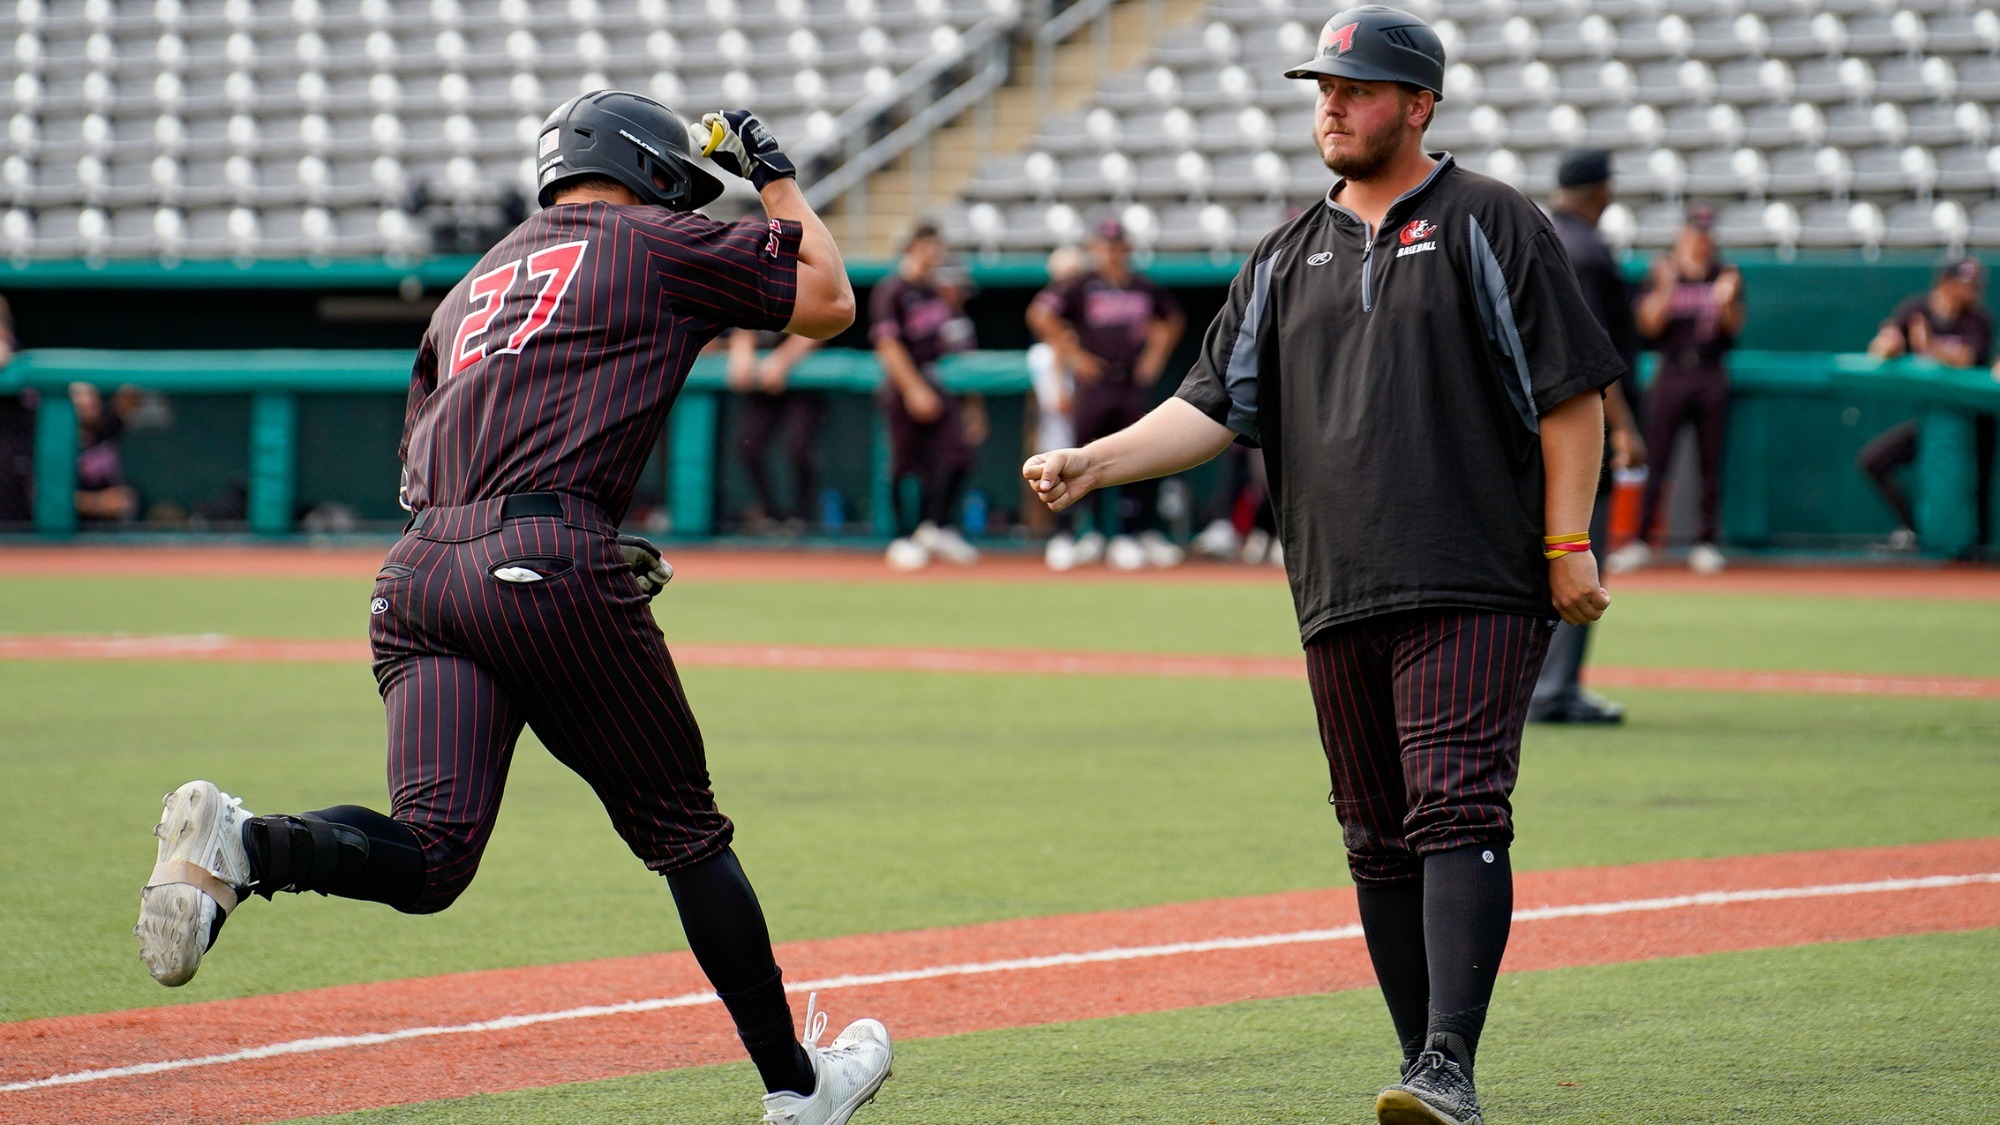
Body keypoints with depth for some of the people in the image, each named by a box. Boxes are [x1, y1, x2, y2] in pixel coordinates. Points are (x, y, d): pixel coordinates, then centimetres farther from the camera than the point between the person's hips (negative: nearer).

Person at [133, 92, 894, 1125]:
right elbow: (828, 302, 21)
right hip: (548, 565, -5)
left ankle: (237, 845, -33)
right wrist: (777, 178, 36)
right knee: (680, 827, 9)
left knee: (428, 858, -7)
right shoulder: (651, 244, 14)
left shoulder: (475, 284, 31)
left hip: (416, 573, 5)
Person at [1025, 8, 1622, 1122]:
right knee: (1380, 840, 7)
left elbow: (1572, 392, -3)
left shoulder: (1490, 224, 0)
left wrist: (1568, 543, -10)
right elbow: (1216, 406, 12)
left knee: (1457, 811, -16)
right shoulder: (1288, 256, 16)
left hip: (1476, 589, -6)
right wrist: (1093, 462, -3)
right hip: (1340, 602, 6)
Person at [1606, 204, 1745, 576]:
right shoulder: (1662, 273, 4)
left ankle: (1707, 542, 8)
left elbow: (1735, 327, 1)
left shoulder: (1726, 276, 8)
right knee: (1655, 458, -5)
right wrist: (1666, 288, -19)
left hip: (1710, 375, 2)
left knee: (1711, 462, 3)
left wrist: (1726, 301, -18)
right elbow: (1649, 324, -5)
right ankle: (1640, 541, -2)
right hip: (1671, 374, -2)